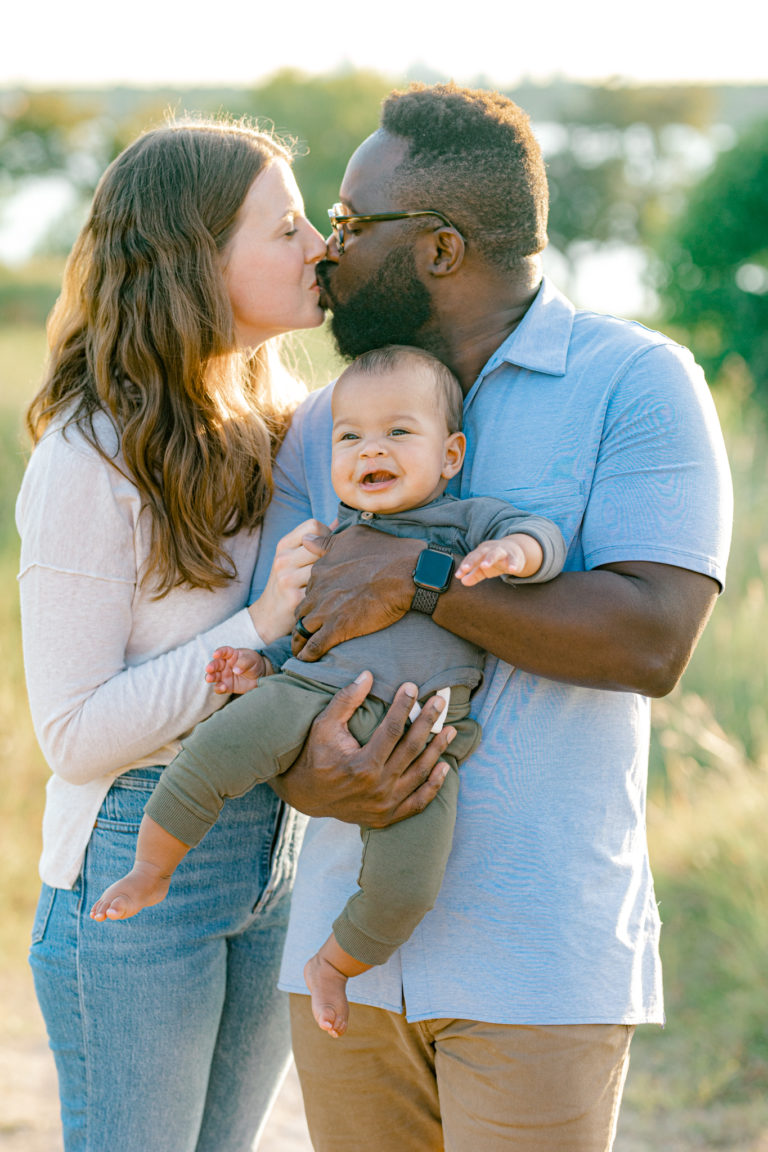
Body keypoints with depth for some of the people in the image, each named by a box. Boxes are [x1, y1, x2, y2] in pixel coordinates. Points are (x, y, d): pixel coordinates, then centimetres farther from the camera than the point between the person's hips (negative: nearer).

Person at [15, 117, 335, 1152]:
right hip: (139, 860, -7)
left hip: (276, 854, 7)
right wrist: (259, 626, -25)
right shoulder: (90, 463, -18)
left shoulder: (269, 426, 5)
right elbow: (74, 735, -18)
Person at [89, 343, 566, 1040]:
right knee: (213, 753, -26)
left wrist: (515, 551, -25)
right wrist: (261, 664, 11)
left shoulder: (469, 522, 13)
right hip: (313, 694, 2)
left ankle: (333, 966, 12)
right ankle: (150, 872, -1)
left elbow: (539, 534, -2)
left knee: (405, 886, -19)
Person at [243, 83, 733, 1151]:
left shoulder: (636, 382, -4)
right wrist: (304, 769, -17)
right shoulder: (323, 428, 10)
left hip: (539, 962, -4)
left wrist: (414, 575, -16)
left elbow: (652, 641, -16)